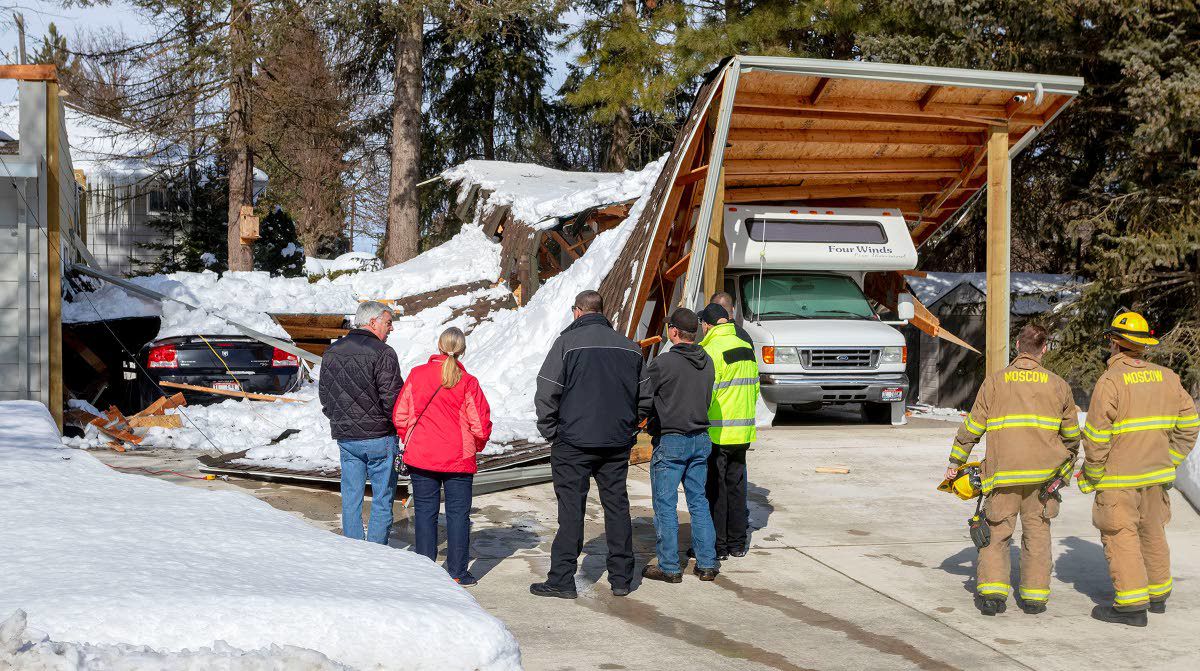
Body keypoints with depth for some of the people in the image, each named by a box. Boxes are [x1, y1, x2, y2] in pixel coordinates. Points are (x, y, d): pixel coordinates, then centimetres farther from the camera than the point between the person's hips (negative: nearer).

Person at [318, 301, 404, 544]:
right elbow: (391, 396, -16)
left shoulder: (332, 351, 10)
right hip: (378, 436, -6)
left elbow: (323, 394, 15)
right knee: (382, 499, 3)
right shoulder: (382, 353, -13)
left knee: (351, 498, 11)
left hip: (345, 438, 6)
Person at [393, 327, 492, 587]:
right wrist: (477, 445, 13)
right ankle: (458, 573, 10)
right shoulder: (467, 382, -9)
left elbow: (400, 416, -1)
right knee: (458, 514, 7)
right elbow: (481, 425, -9)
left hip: (420, 457, 2)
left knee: (424, 512, 10)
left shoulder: (417, 375, -4)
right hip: (458, 459, -2)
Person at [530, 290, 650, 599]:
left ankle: (562, 579, 1)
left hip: (574, 441, -4)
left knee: (571, 508, 0)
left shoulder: (568, 341, -7)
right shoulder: (629, 347, 8)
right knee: (617, 505, 11)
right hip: (618, 443, 4)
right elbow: (645, 395, 14)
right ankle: (621, 577, 15)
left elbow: (546, 392, -10)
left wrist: (550, 431, 1)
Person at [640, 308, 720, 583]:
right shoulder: (707, 363, 5)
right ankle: (707, 563, 13)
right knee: (698, 501, 12)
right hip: (701, 439, 6)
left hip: (670, 440, -6)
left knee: (665, 504, 2)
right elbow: (707, 399, 12)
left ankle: (670, 567, 4)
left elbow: (645, 402, -7)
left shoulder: (662, 363, -14)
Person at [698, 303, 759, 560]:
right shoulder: (746, 349, 11)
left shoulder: (712, 351, -14)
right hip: (743, 432, 8)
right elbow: (754, 388, 18)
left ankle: (717, 546, 3)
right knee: (736, 485, 15)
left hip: (717, 433, -8)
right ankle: (737, 542, 21)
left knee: (714, 489, 0)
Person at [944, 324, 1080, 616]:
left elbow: (973, 427, 4)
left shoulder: (995, 381, 3)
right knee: (1037, 532, 11)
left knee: (996, 532, 6)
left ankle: (992, 591, -4)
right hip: (1043, 471, 1)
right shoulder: (1057, 384, 6)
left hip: (1003, 470, -1)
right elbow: (1071, 433, 14)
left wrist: (955, 462, 13)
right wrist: (1069, 463, 30)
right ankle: (1035, 596, 12)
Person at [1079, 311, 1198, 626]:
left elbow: (1097, 435, -17)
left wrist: (1091, 473, -5)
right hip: (1157, 474, 7)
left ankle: (1131, 603, -4)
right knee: (1152, 532, 18)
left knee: (1120, 535, -1)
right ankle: (1158, 595, 30)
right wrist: (1170, 461, 14)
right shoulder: (1166, 378, 5)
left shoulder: (1111, 381, -15)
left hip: (1118, 477, -7)